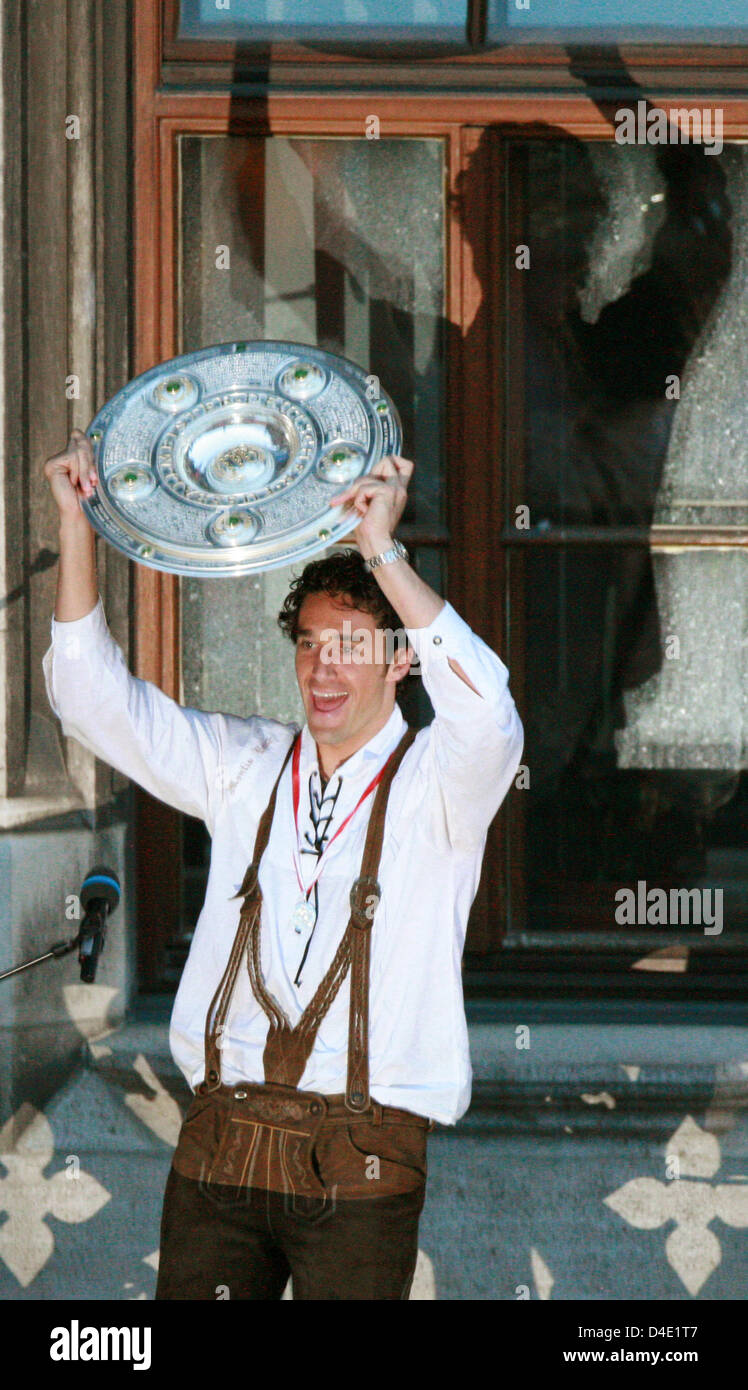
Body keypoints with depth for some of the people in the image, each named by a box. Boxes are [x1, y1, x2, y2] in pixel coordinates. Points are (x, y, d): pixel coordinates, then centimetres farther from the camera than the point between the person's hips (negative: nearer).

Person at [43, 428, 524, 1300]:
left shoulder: (434, 782, 2)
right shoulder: (245, 768, 15)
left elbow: (484, 716, -20)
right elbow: (93, 697, 14)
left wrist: (383, 551, -22)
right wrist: (77, 521, 2)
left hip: (360, 1163, -3)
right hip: (217, 1144, 4)